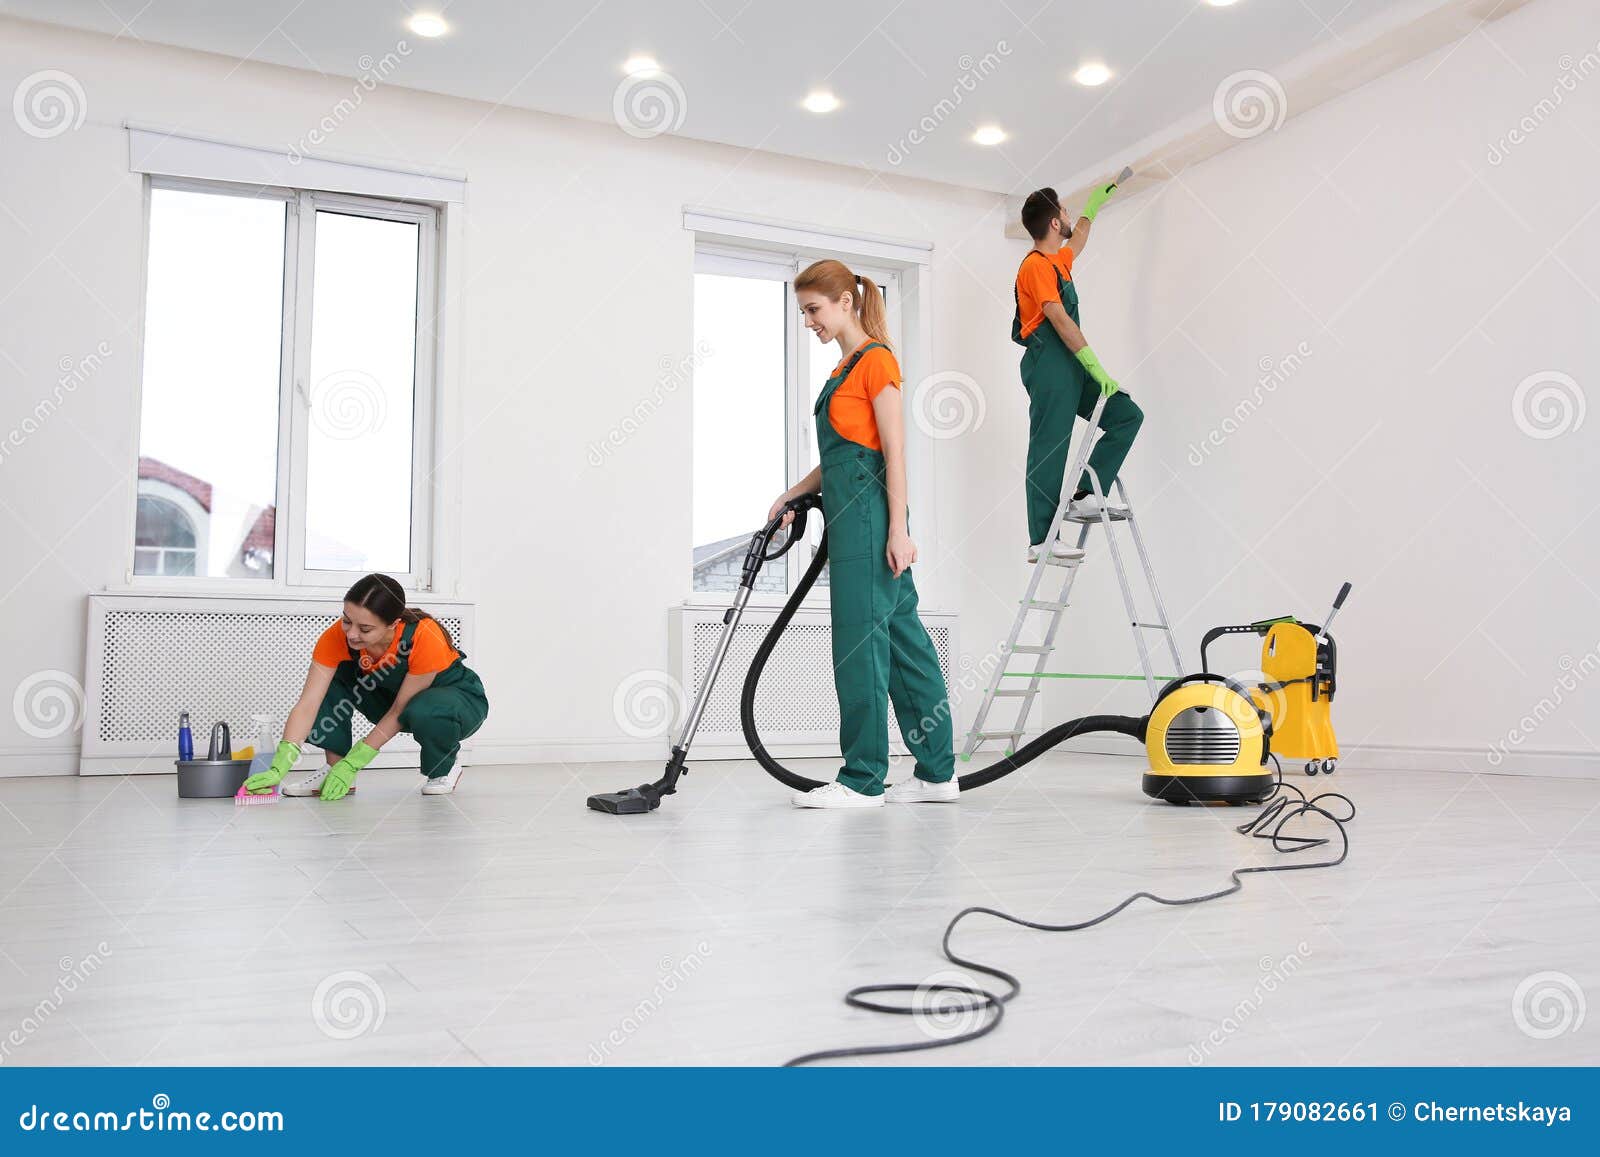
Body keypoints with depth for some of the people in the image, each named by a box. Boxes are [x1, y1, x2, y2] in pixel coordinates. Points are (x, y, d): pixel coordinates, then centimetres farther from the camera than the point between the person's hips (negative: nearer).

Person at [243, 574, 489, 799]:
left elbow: (400, 710, -27)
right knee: (332, 677, -19)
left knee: (424, 711, -38)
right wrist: (279, 768, -39)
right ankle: (335, 767, -8)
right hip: (391, 694, 4)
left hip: (458, 695, -4)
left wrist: (351, 764, -28)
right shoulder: (338, 636, -25)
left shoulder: (425, 637, -36)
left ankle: (444, 768, -7)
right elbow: (307, 704, -28)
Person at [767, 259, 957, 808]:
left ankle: (863, 779, 0)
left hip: (868, 512, -10)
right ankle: (936, 772, 15)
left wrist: (897, 529, -19)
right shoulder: (847, 366, 20)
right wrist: (794, 494, 17)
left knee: (860, 640, -7)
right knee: (901, 638, 9)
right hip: (850, 515, 10)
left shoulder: (876, 359, -9)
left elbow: (894, 452, -15)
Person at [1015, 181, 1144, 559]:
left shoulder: (1059, 259, 19)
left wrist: (1094, 203, 54)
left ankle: (1084, 495, -3)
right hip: (1049, 366, -10)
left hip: (1072, 367, 10)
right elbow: (1059, 319, -18)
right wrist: (1095, 366, -21)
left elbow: (1078, 240, 44)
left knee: (1128, 415, 1)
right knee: (1049, 453, -9)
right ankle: (1041, 542, -6)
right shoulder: (1036, 264, -10)